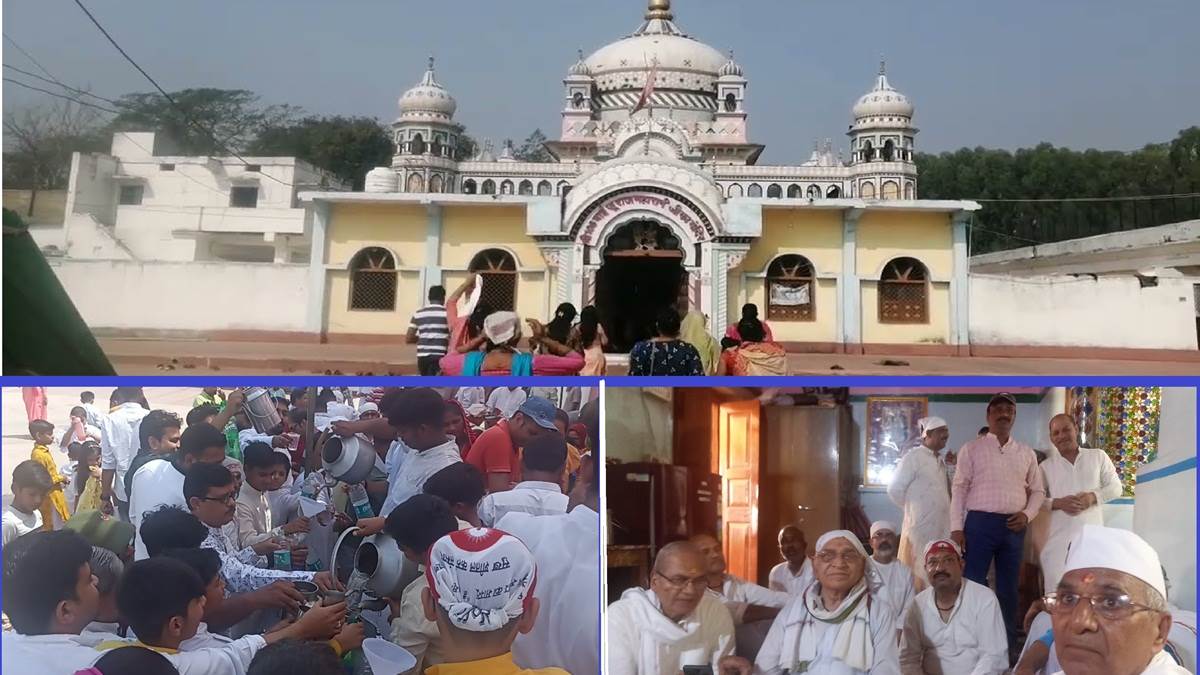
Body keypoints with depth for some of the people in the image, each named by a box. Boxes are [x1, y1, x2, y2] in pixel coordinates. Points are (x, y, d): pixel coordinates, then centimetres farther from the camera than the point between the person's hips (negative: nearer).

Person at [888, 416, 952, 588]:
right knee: (919, 576, -3)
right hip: (921, 526, -7)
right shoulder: (914, 456, -10)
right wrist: (912, 509, 0)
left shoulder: (941, 461, 15)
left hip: (942, 526, 8)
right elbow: (894, 489, -10)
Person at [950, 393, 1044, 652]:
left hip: (1014, 526, 4)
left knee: (1008, 587, 11)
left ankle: (1009, 645, 21)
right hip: (980, 522, -3)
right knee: (973, 584, -4)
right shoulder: (971, 449, 2)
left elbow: (1038, 490, 16)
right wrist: (956, 527, -9)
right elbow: (959, 489, -2)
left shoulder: (1026, 452, 12)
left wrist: (1027, 514, -2)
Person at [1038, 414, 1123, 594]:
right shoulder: (1046, 466, 8)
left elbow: (1116, 487, 9)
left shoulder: (1098, 456, 9)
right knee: (1056, 589, -3)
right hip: (1060, 537, 0)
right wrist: (1057, 503, -13)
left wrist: (1093, 497, -9)